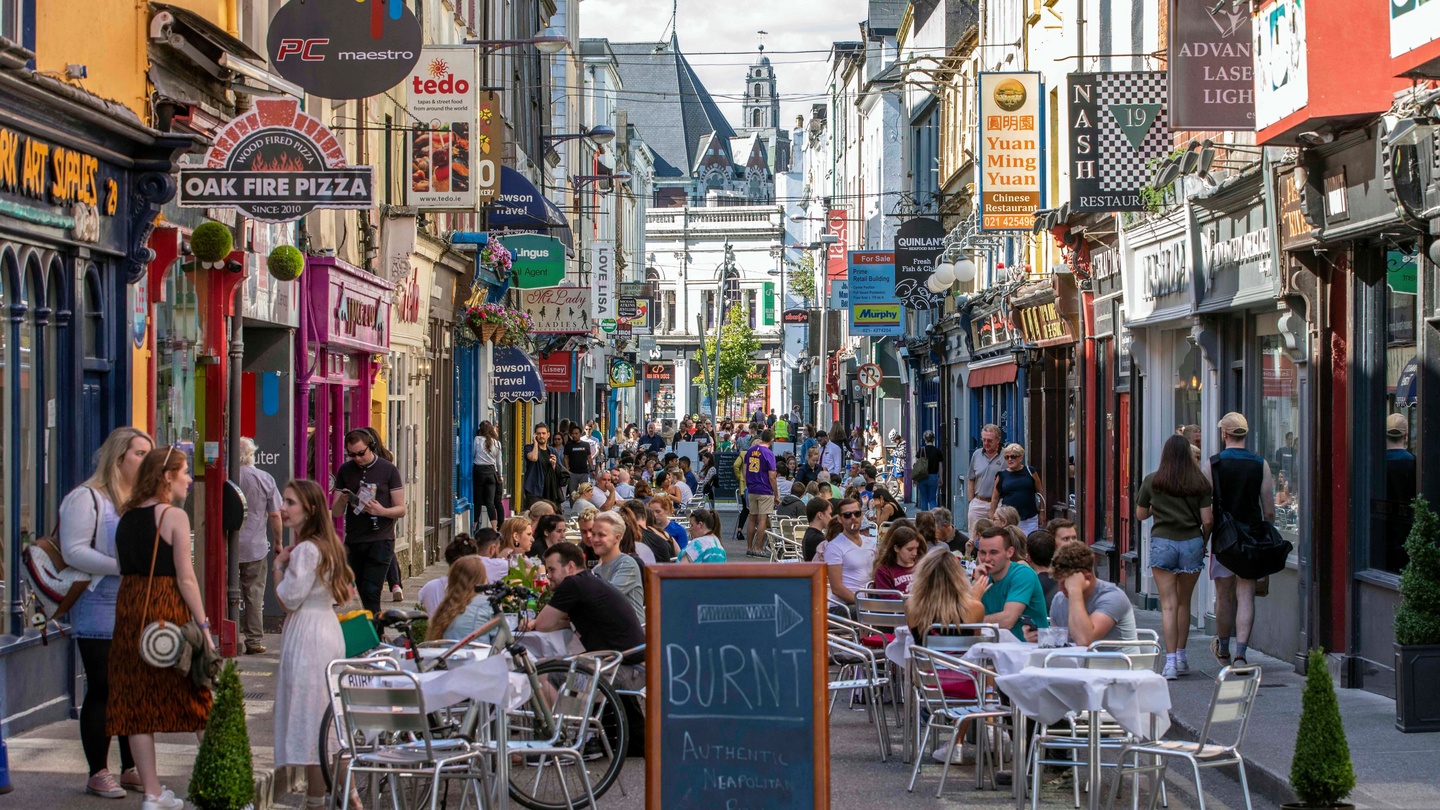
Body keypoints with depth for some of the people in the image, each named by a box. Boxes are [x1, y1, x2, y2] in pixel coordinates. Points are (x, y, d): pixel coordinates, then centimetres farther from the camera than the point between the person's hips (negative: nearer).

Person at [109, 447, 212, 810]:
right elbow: (185, 578, -12)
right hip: (167, 609, -6)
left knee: (137, 702, 6)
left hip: (128, 607, 6)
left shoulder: (126, 516, 10)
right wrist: (203, 625, -9)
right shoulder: (174, 516, -8)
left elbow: (122, 567, 11)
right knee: (196, 699, 5)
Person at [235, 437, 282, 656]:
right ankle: (254, 641, 9)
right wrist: (278, 544, 11)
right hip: (256, 547, 1)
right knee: (254, 593, 7)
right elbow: (275, 516, 0)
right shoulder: (265, 479, -3)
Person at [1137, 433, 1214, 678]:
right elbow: (1208, 520, -2)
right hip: (1192, 543, 1)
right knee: (1184, 602, 16)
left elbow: (1140, 515, 12)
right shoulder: (1200, 483, 1)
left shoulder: (1152, 481, 1)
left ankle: (1170, 661, -12)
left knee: (1168, 604, -3)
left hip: (1162, 543, -1)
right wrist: (1204, 543, 15)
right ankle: (1181, 658, 21)